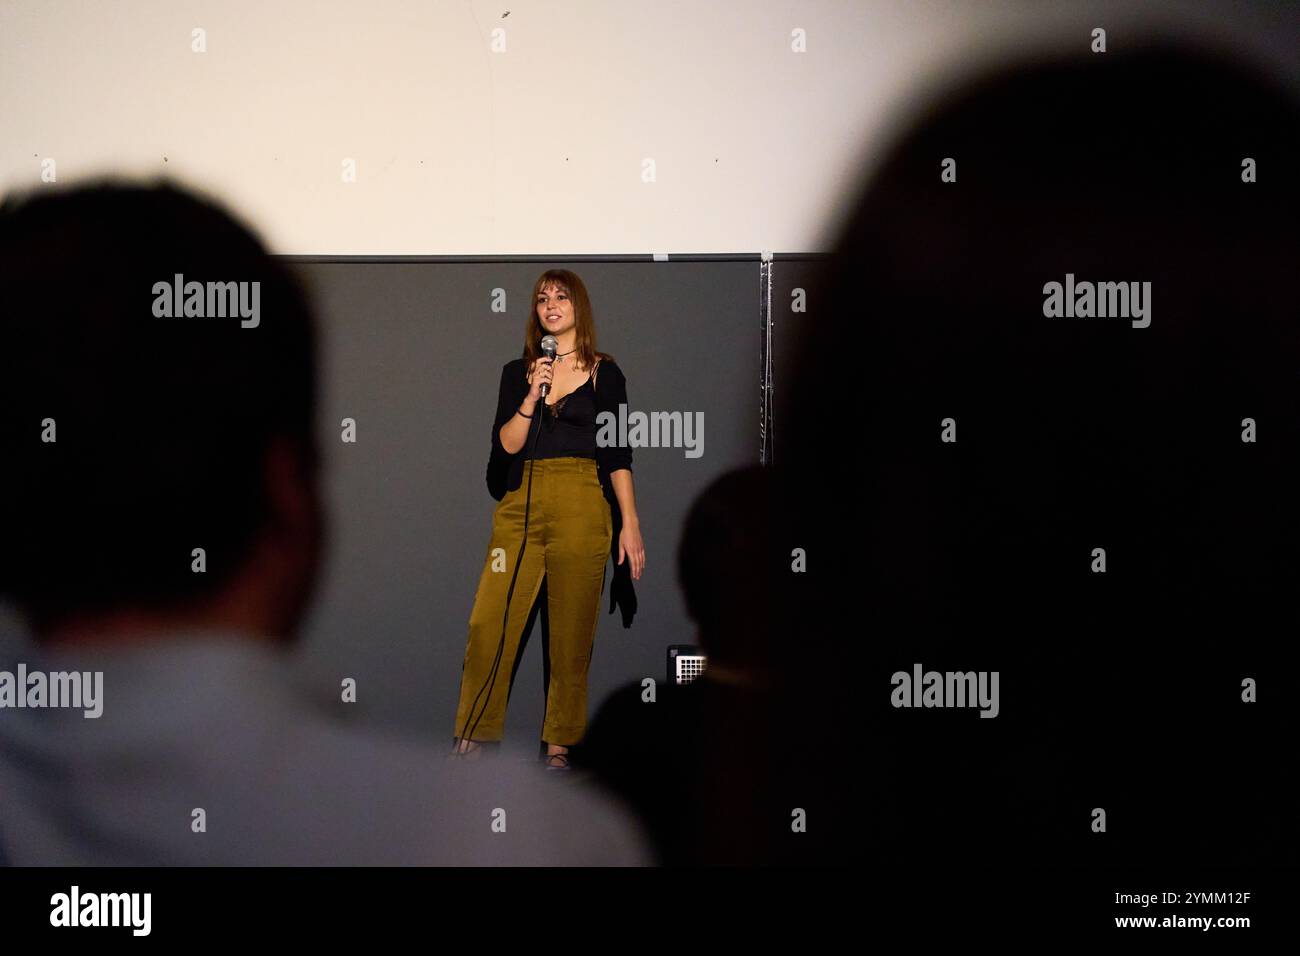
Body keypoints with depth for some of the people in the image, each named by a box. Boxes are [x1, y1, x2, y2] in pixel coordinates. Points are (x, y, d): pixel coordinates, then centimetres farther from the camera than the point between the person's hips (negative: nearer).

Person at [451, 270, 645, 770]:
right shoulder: (517, 372, 15)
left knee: (571, 634, -1)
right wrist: (532, 397, -8)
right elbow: (505, 445, 6)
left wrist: (630, 524, -1)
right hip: (520, 504, 2)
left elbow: (618, 455, 6)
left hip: (582, 508, -2)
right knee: (489, 623, -7)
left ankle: (559, 745, 6)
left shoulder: (604, 373, 8)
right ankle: (470, 738, -1)